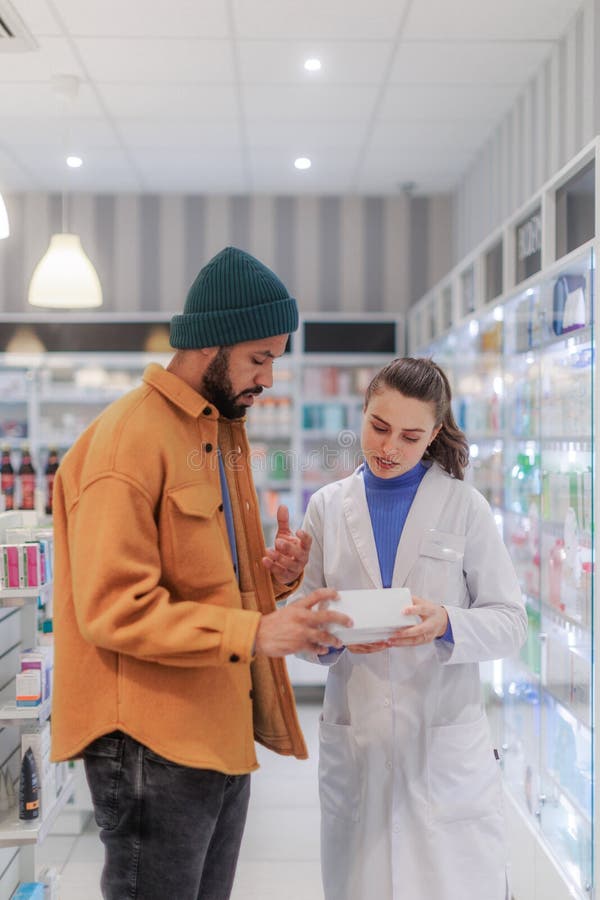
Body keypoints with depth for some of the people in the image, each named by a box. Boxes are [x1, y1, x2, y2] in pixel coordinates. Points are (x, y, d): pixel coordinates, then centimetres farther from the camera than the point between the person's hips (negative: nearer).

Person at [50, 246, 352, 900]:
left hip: (222, 730, 9)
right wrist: (254, 632, -24)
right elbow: (111, 610, -20)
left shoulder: (223, 430, 15)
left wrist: (273, 575, 3)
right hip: (154, 742, -9)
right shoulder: (126, 440, -16)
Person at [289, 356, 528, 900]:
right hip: (355, 739, 2)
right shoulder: (328, 507, 5)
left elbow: (510, 621, -2)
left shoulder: (465, 507, -1)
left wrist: (447, 624, -21)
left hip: (447, 739, -2)